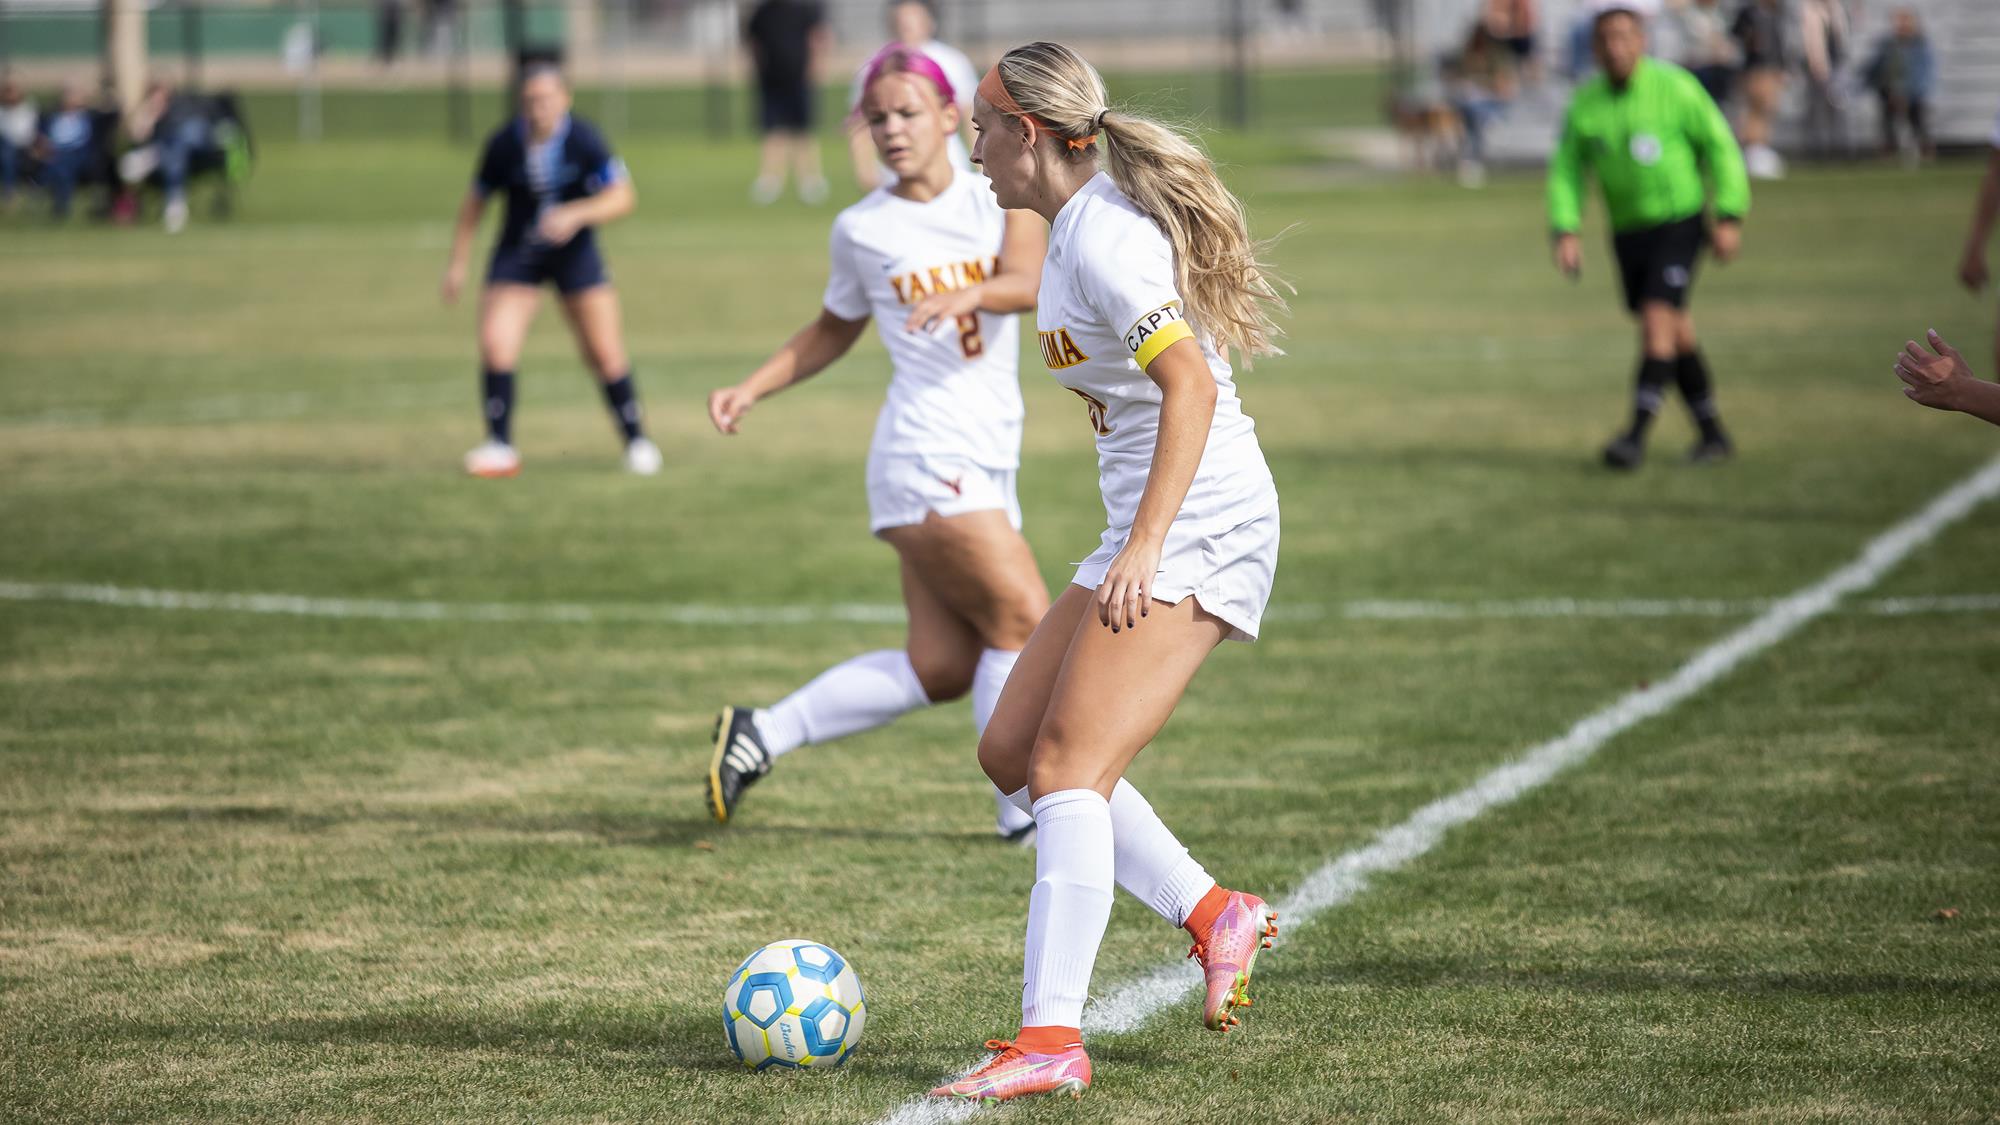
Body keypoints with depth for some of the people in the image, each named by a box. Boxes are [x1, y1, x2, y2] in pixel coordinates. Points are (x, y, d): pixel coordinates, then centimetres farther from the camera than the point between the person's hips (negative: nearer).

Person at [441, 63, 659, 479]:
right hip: (516, 256, 1)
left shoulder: (584, 140, -17)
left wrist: (575, 214, -37)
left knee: (605, 354, -2)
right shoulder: (504, 144, -12)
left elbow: (622, 197, -21)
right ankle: (500, 448, -2)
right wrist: (458, 262, 1)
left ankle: (637, 442, 17)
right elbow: (475, 202, 2)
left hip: (574, 253, -1)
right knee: (495, 344, -15)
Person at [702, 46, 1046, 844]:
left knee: (940, 666, 3)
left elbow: (1027, 282, -13)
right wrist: (751, 389, 9)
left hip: (986, 467, 4)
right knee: (1023, 619, -12)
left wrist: (966, 295, -33)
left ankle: (759, 736, 13)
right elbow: (835, 330, 19)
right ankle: (1024, 809, -1)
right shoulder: (862, 230, 3)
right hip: (926, 458, -4)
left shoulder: (998, 199, 6)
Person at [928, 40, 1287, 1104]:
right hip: (1149, 533, 10)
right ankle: (1214, 914, 12)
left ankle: (1050, 1037, -20)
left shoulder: (1104, 233, -15)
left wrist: (1144, 547, -30)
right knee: (1010, 750, 9)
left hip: (1199, 528, -10)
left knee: (1066, 766, -17)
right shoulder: (1080, 225, 15)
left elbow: (1191, 385, -24)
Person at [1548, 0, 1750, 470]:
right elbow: (1566, 172, 5)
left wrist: (1730, 218, -10)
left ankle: (1636, 436, -21)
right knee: (1677, 336, 11)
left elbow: (1721, 148, -6)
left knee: (1656, 321, -18)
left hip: (1679, 223, -5)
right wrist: (1565, 232, -9)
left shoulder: (1675, 87, -12)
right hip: (1628, 233, 5)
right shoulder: (1585, 104, 0)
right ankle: (1712, 434, 23)